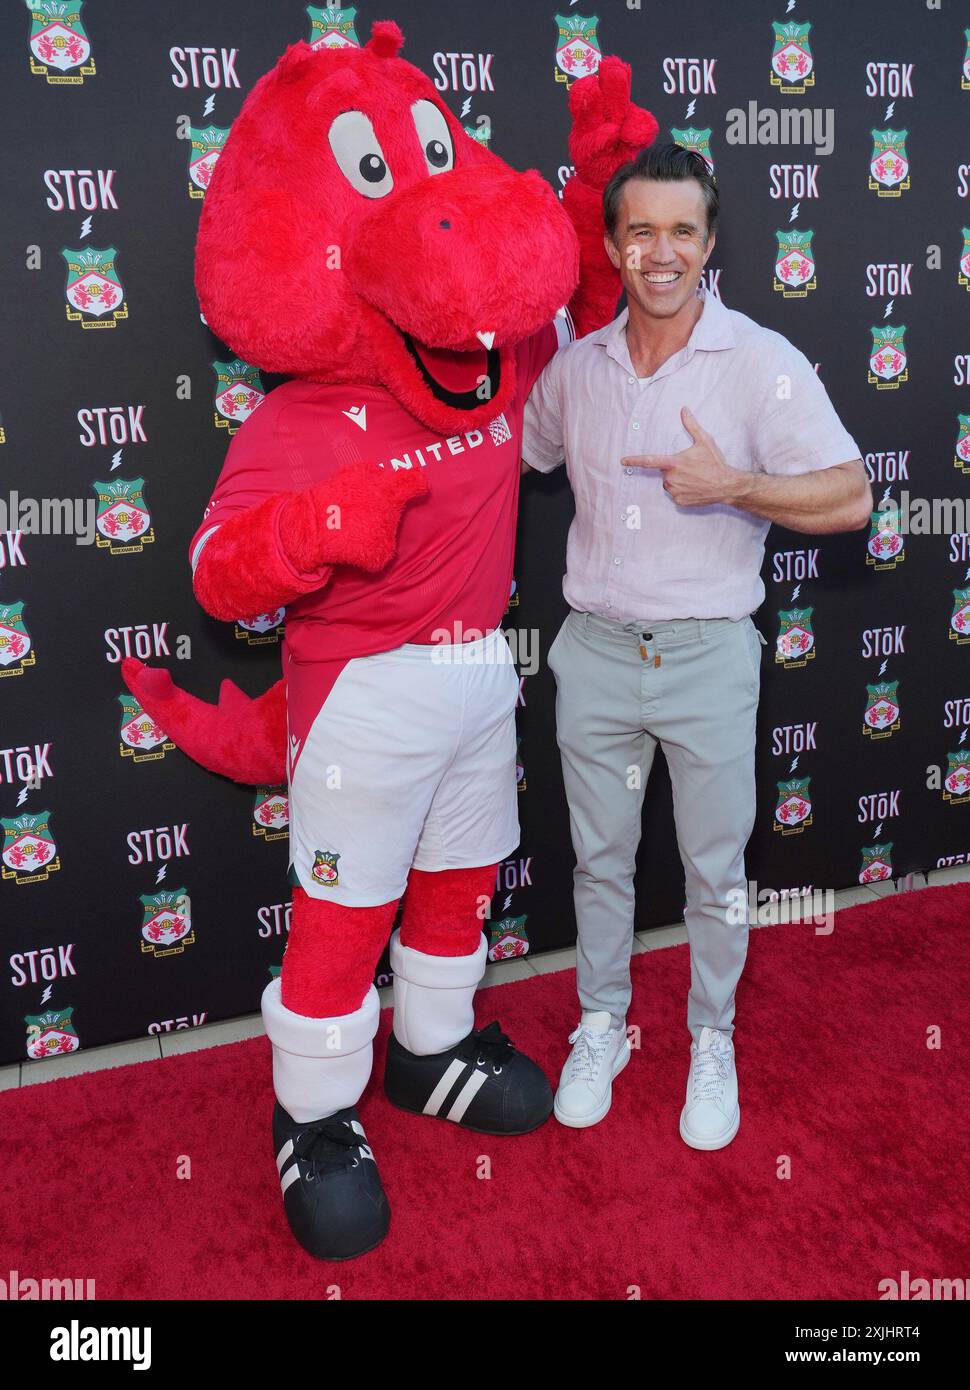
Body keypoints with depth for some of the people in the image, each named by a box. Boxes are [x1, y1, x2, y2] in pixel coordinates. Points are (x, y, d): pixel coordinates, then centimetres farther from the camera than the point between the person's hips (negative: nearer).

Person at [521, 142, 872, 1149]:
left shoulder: (764, 363, -8)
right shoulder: (575, 366, 5)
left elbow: (850, 499, -10)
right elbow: (511, 457, 23)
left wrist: (734, 485, -21)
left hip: (708, 654, -3)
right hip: (596, 650, 3)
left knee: (715, 868, 9)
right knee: (600, 857, 14)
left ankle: (711, 1043, 32)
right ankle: (600, 1027, 34)